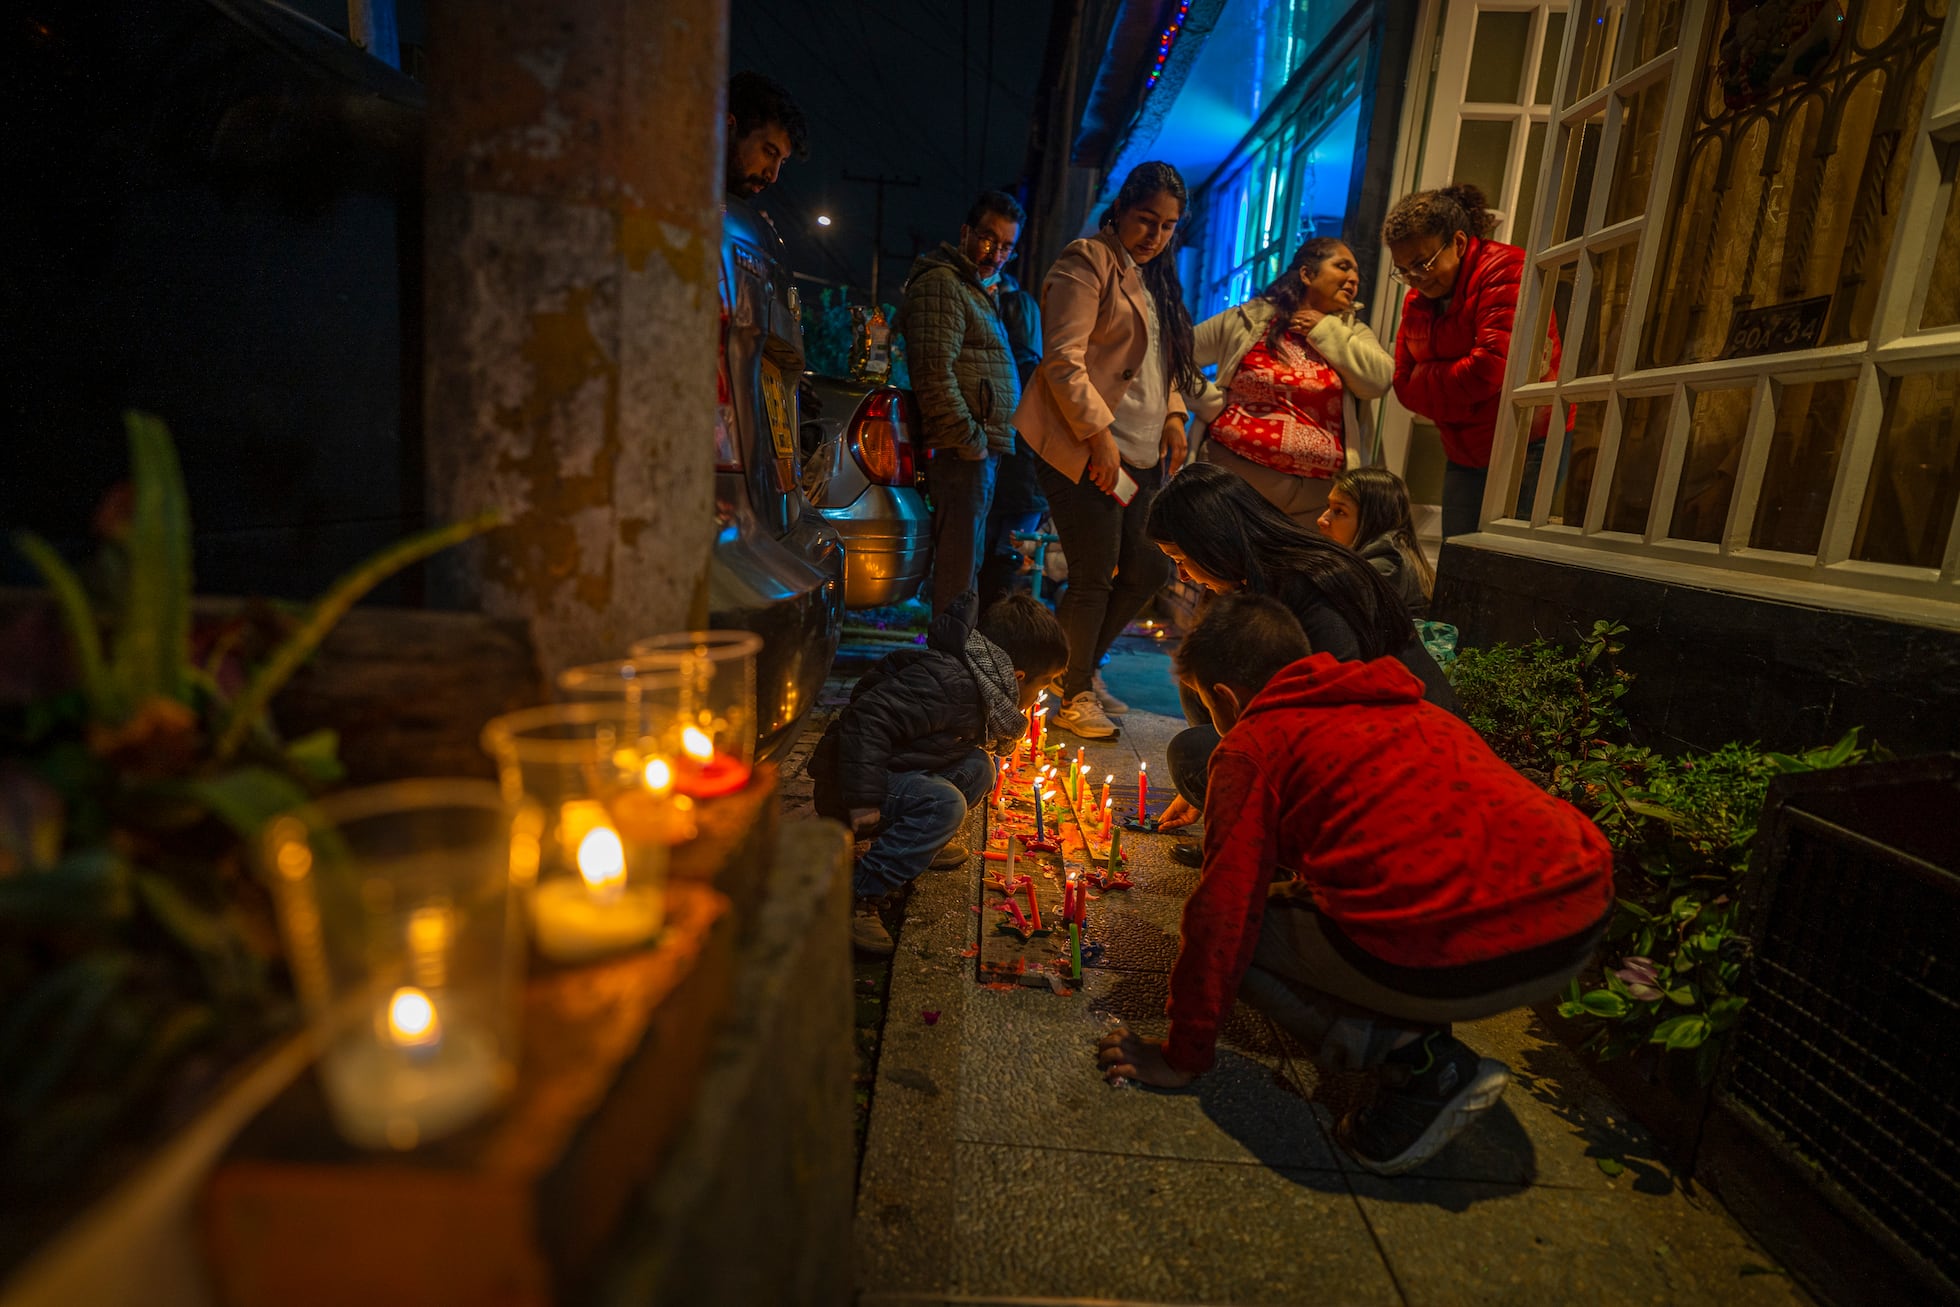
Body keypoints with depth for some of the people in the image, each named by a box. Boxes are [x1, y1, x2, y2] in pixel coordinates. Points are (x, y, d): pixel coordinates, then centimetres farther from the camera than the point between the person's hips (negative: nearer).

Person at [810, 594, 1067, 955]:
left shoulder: (979, 687, 7)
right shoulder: (949, 682, -26)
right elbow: (867, 717, -32)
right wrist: (864, 800, -32)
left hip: (892, 776, 9)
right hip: (845, 787, -9)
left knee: (978, 766, 0)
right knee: (943, 803, -31)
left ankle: (918, 843, 7)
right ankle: (855, 898, -26)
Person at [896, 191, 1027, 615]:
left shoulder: (980, 292, 24)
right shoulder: (941, 285, -8)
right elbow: (935, 374, -20)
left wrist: (983, 442, 16)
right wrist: (971, 441, -17)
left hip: (981, 451, 10)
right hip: (963, 452, -10)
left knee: (969, 567, 15)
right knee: (958, 570, -9)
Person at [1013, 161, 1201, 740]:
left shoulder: (1156, 280, 21)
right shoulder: (1087, 262, -5)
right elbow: (1063, 360, -14)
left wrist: (1173, 414, 10)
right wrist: (1100, 435, -19)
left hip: (1142, 454, 9)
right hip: (1085, 452, -9)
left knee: (1147, 570, 9)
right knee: (1094, 578, -5)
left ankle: (1081, 669, 28)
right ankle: (1073, 696, 12)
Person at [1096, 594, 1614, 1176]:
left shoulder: (1253, 744, 3)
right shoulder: (1399, 704, 25)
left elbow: (1222, 916, 1)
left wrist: (1183, 1057, 13)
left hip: (1456, 960, -8)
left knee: (1241, 930, 13)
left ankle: (1420, 1065, 1)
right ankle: (1418, 1033, 15)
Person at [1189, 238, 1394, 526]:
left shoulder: (1352, 332, 14)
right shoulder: (1249, 319, 5)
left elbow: (1380, 379, -4)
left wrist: (1327, 332, -2)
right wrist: (1211, 404, -4)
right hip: (1234, 473, -2)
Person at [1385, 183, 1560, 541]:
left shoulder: (1506, 271, -13)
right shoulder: (1417, 299, 11)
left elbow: (1491, 368, -24)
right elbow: (1405, 384, 4)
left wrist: (1427, 378, -8)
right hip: (1464, 457, 7)